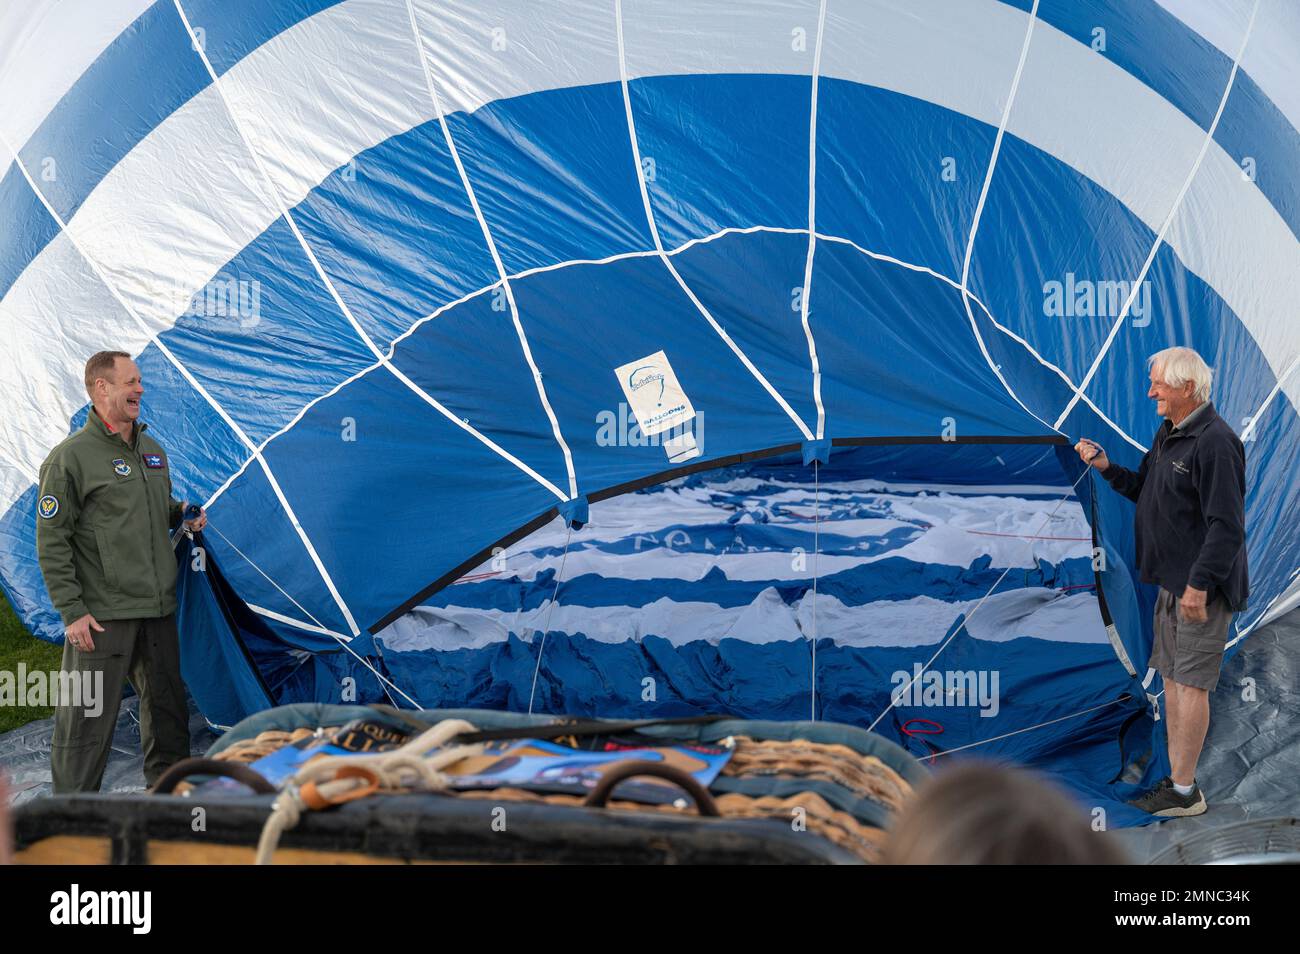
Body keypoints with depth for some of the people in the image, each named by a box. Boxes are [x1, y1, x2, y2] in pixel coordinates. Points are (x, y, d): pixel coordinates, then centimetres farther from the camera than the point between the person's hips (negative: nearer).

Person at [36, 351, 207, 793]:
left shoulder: (153, 451, 13)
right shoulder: (71, 457, -10)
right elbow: (52, 543, -11)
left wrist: (183, 513, 7)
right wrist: (72, 612, -15)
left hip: (159, 609, 7)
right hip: (103, 616, -7)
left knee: (167, 704, 16)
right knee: (87, 717, -3)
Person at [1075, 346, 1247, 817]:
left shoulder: (1215, 443, -19)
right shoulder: (1167, 434, 13)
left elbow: (1226, 525, -22)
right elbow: (1146, 490, 23)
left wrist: (1199, 584, -24)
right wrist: (1106, 468, 8)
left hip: (1202, 586, -10)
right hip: (1172, 579, 10)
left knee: (1190, 683, -5)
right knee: (1172, 677, 13)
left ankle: (1184, 791, 2)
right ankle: (1176, 778, 21)